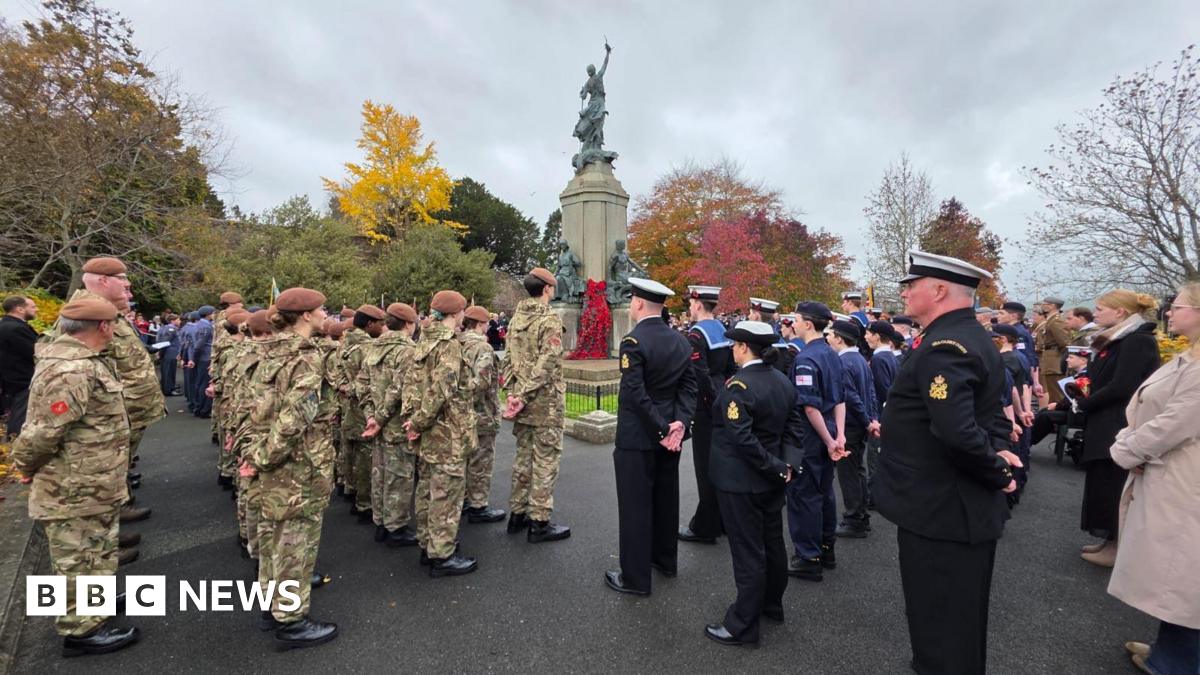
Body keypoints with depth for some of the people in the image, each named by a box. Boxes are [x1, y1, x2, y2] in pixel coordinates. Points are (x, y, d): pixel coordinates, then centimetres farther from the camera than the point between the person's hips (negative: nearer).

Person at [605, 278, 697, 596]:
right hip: (670, 432, 7)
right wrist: (679, 423, -8)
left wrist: (662, 429, -17)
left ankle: (635, 577, 15)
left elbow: (636, 393, -23)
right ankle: (666, 559, 37)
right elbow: (689, 386, 0)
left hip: (637, 436, -7)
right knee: (666, 497, 20)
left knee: (635, 504, 3)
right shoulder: (681, 341, 4)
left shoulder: (633, 341, -18)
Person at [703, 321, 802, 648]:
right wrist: (786, 463, 0)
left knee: (747, 551, 2)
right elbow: (793, 426, 6)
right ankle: (772, 604, 39)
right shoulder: (783, 381, 4)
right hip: (770, 481, 8)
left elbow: (741, 438, -26)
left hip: (740, 481, -8)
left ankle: (743, 625, 16)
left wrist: (776, 468, -18)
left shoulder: (738, 385, -21)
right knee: (772, 542, 20)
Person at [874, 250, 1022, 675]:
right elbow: (992, 411, 17)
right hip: (961, 509, 10)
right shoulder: (971, 336, 9)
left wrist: (996, 474, -17)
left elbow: (957, 433, -35)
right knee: (958, 623, 26)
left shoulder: (943, 346, -24)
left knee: (942, 633, 7)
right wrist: (999, 453, 1)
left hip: (940, 512, -10)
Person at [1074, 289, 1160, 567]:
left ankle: (1119, 547, 11)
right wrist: (1083, 399, -2)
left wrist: (1083, 404, -11)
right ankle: (1111, 539, 25)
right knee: (1103, 485, 14)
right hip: (1107, 426, 9)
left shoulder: (1139, 340, -14)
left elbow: (1120, 387, -21)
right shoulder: (1117, 340, 14)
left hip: (1121, 428, -9)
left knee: (1113, 487, 0)